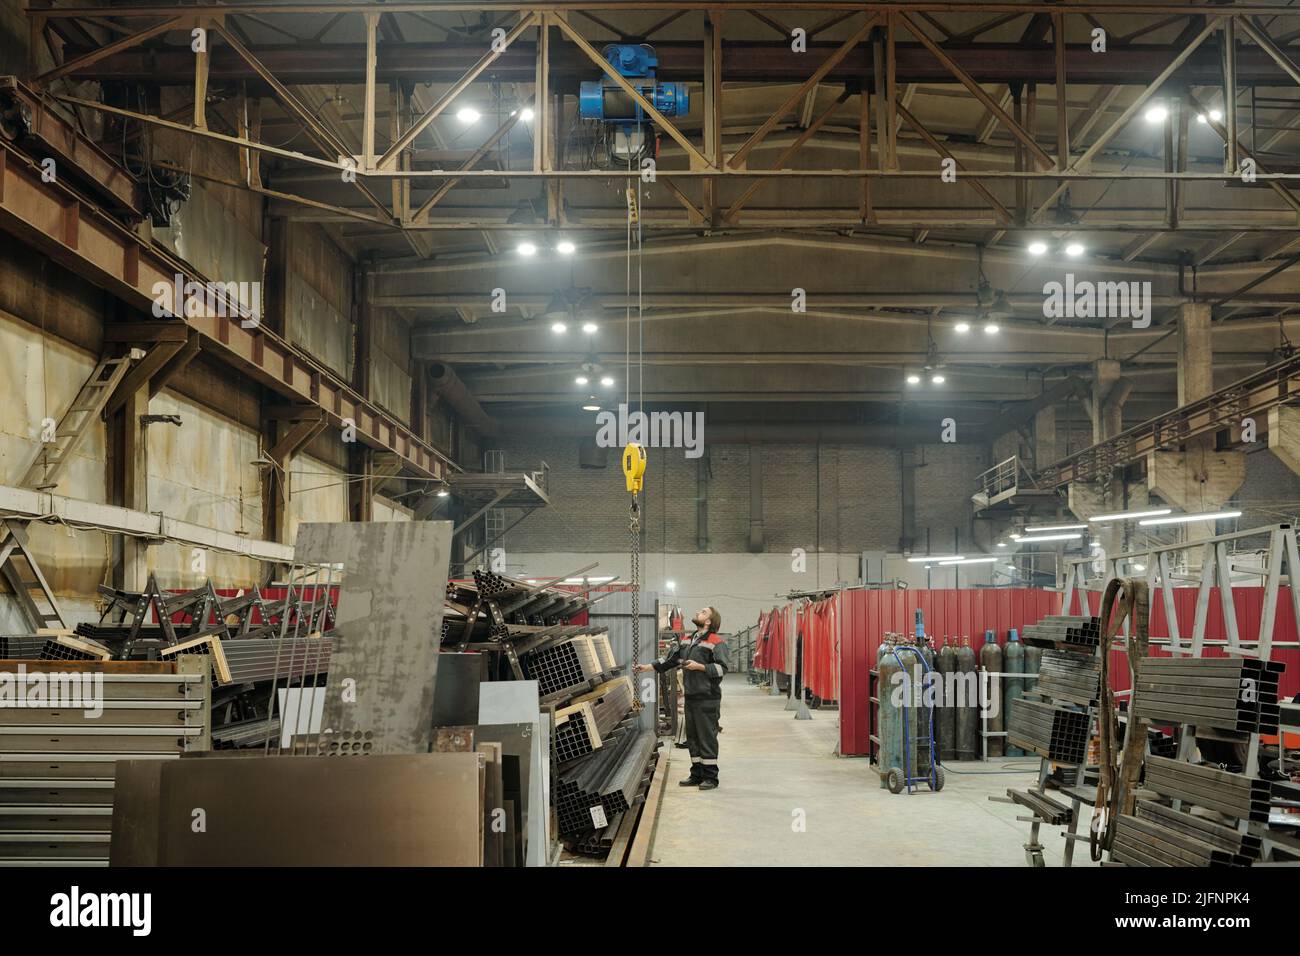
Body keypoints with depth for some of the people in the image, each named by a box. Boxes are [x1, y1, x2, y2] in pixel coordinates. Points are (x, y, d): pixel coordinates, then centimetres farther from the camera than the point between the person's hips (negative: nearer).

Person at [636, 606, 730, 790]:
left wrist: (699, 666, -19)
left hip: (707, 699, -8)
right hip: (690, 697, 8)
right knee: (692, 738, 12)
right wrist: (648, 667, 20)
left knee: (707, 738, -4)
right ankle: (696, 775, 21)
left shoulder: (716, 642, -9)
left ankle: (711, 777, 3)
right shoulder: (687, 642, 16)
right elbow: (670, 660, 23)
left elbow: (723, 667, -16)